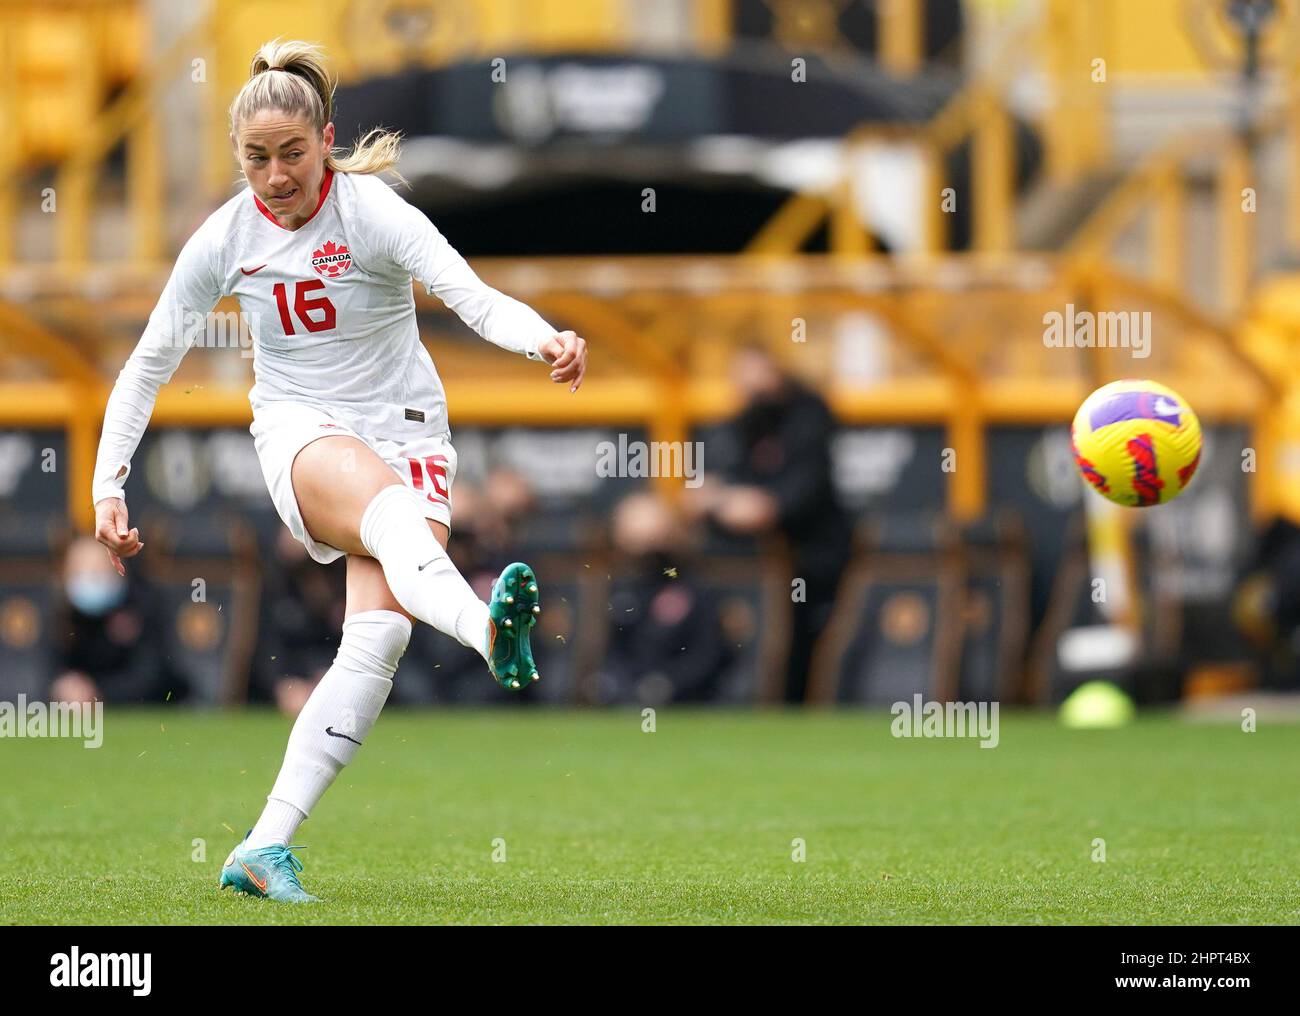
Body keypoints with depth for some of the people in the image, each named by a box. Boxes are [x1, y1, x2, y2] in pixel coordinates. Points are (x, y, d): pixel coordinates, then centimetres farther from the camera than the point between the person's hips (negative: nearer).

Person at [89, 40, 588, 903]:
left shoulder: (373, 215, -12)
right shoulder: (223, 240, -2)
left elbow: (473, 296, -26)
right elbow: (149, 365, 9)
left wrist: (545, 340, -47)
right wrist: (109, 487, 3)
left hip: (403, 432, 0)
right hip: (300, 434, 0)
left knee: (379, 638, -20)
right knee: (391, 508, -37)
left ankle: (266, 849, -17)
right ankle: (488, 630, -70)